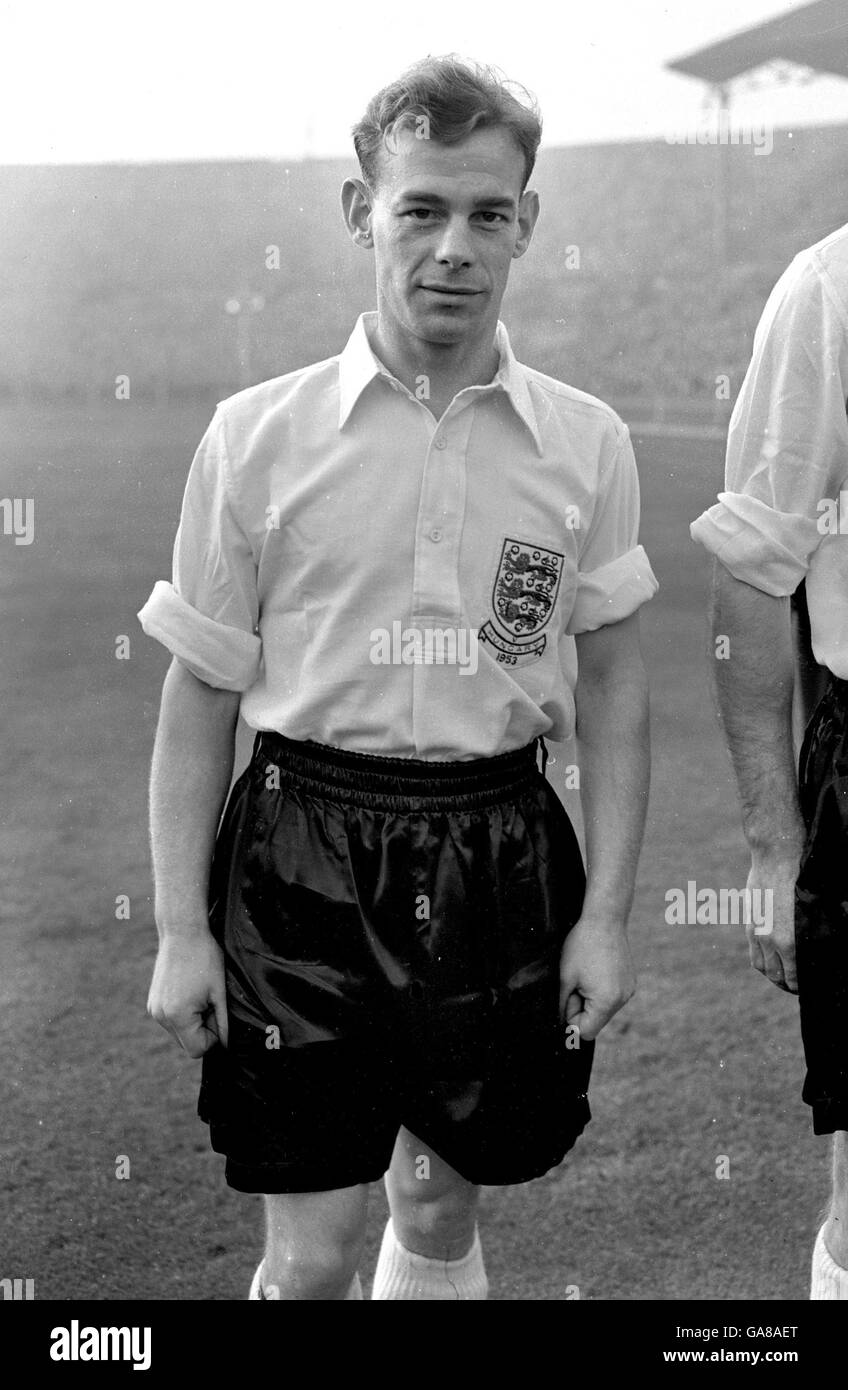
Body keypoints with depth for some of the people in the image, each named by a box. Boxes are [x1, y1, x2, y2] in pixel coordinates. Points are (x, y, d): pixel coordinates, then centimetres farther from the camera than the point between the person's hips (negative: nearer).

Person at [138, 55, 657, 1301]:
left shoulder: (586, 443, 0)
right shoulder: (257, 437, -4)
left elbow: (613, 689, 5)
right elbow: (198, 695, 0)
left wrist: (606, 914, 1)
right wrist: (181, 931, -2)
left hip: (501, 860, 2)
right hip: (307, 855, -2)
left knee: (442, 1208, 17)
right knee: (311, 1251, 2)